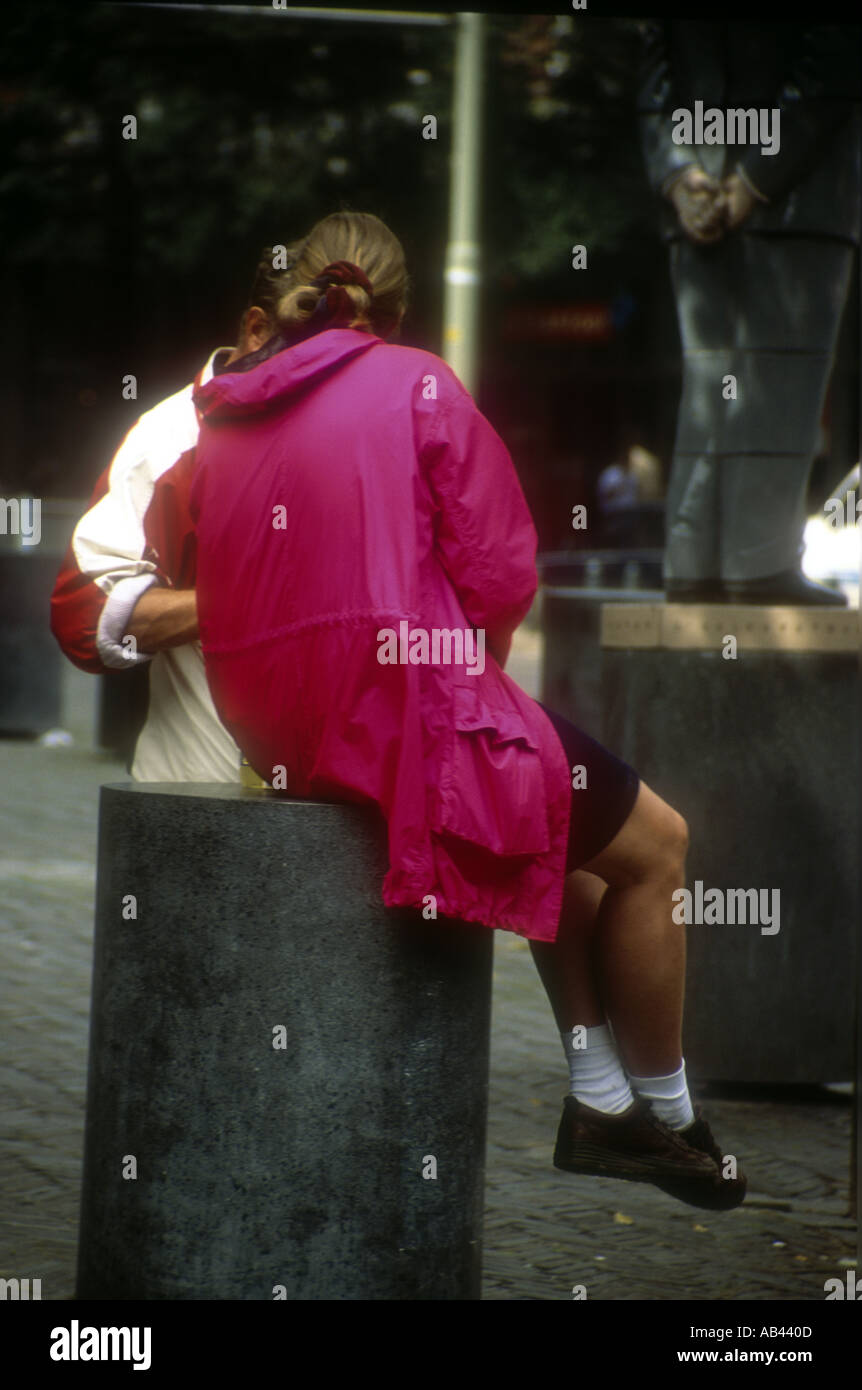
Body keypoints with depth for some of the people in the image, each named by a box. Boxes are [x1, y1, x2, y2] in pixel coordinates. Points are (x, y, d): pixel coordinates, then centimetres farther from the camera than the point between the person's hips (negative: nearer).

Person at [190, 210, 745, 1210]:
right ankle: (666, 1113, 18)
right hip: (404, 711, -8)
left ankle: (599, 1099, 25)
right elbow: (498, 573, -9)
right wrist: (470, 651, 11)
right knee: (654, 842, 10)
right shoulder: (417, 385, -4)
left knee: (568, 817, 27)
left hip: (276, 730, 8)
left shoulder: (227, 414, 12)